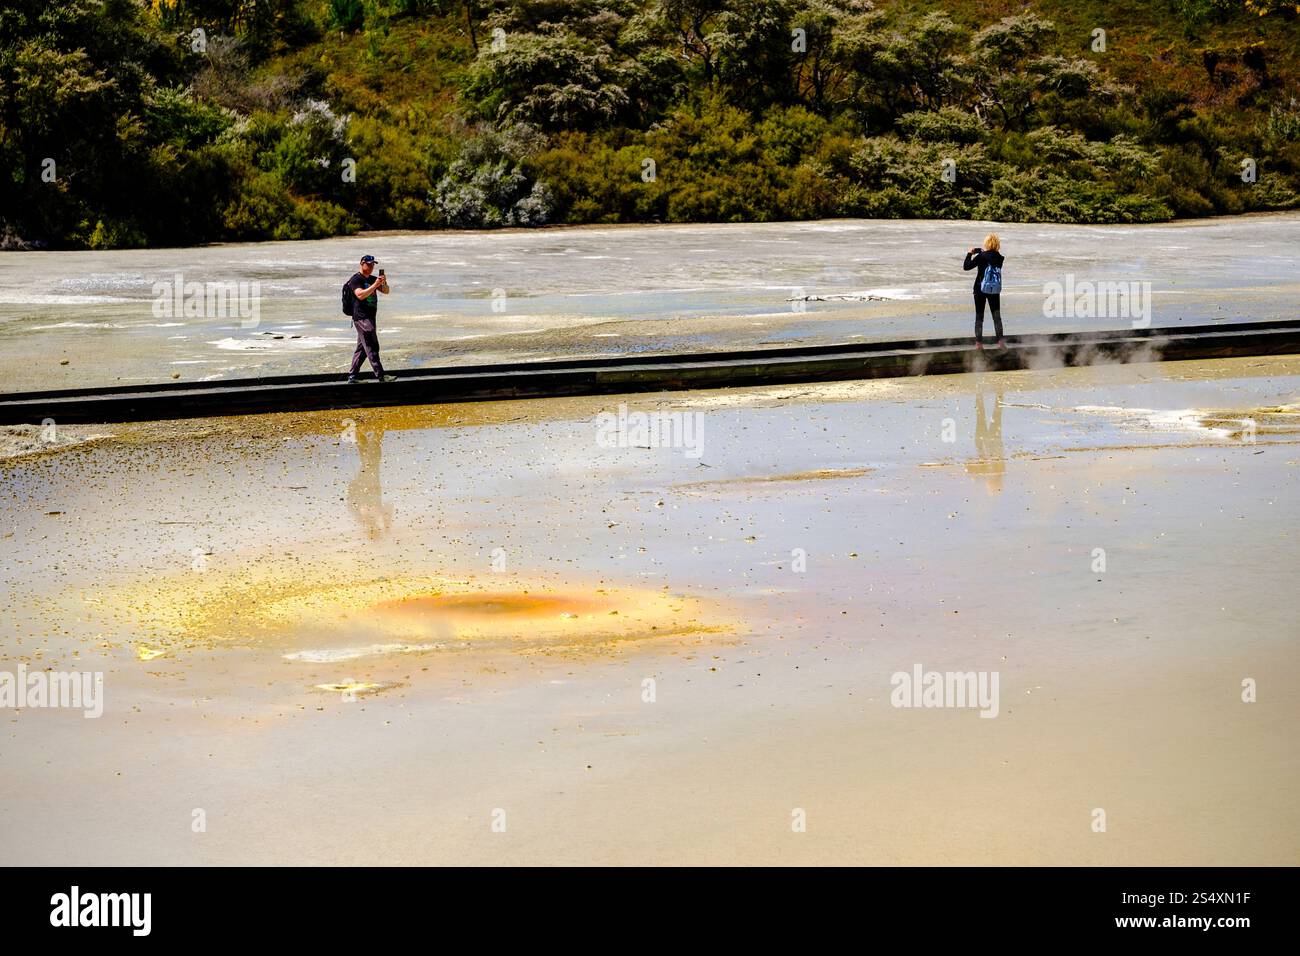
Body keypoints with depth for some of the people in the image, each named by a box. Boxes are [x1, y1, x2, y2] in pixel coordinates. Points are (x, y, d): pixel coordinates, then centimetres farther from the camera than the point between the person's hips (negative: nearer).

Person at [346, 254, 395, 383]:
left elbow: (386, 291, 12)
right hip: (361, 318, -9)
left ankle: (352, 377, 16)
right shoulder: (356, 279, -8)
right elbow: (360, 295, -23)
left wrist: (384, 283, -8)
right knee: (372, 347, -12)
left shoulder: (373, 279, 17)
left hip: (370, 318, 9)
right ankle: (380, 376, -15)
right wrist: (375, 285, -26)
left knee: (362, 348, 11)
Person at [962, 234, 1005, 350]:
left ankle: (979, 342, 3)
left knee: (979, 316, 5)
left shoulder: (981, 257, -14)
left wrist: (969, 254, 0)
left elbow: (966, 266, -15)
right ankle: (1001, 341, -1)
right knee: (997, 316, 9)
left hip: (980, 289, -3)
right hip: (995, 290, 3)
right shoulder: (999, 258, -2)